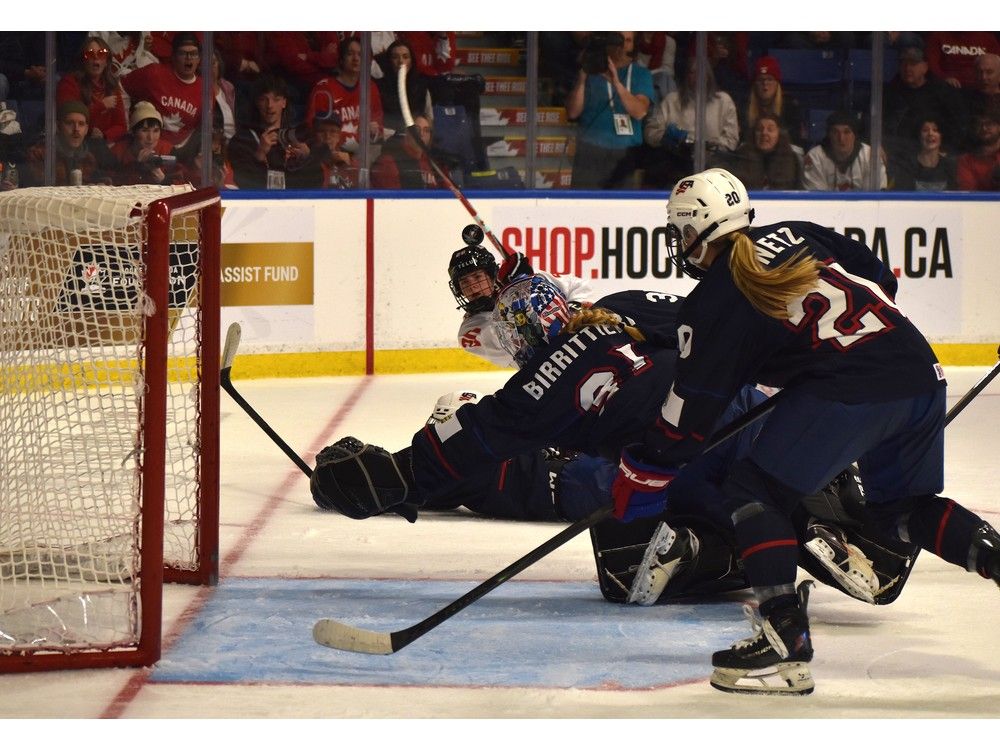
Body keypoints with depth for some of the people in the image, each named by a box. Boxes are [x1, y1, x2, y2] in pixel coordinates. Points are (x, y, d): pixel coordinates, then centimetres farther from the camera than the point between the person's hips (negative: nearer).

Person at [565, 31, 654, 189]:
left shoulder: (641, 74, 7)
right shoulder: (591, 71, 8)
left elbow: (640, 111, -11)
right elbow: (572, 112, -1)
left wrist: (616, 83, -24)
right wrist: (582, 78, -13)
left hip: (626, 154, 0)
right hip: (591, 151, 0)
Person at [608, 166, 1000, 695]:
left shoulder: (712, 304, 1)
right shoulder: (796, 234, 18)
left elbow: (689, 413, 3)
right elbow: (879, 279, 23)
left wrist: (639, 474, 16)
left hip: (848, 391, -8)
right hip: (920, 371, 8)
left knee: (753, 493, 2)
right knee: (903, 508, 27)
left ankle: (786, 641, -10)